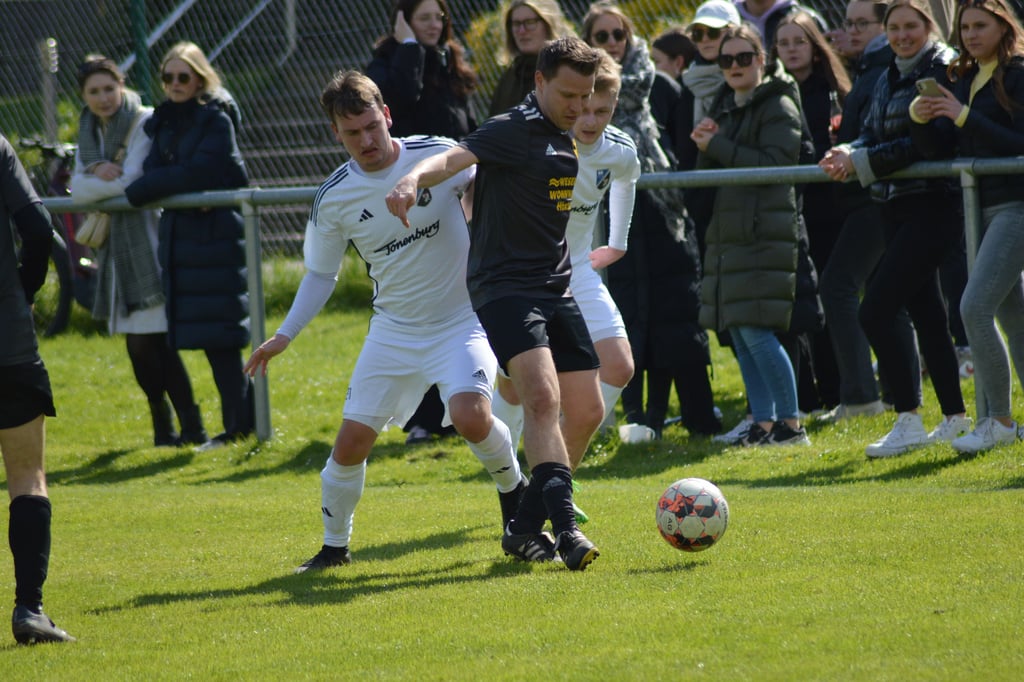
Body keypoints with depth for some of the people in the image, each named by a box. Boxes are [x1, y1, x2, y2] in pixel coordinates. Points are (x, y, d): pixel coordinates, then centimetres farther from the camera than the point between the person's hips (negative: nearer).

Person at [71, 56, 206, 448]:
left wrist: (92, 181, 0)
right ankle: (162, 426, 19)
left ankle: (191, 427, -8)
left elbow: (129, 181, -15)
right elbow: (78, 189, 3)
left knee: (151, 339, -12)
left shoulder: (144, 123, -8)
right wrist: (97, 171, -17)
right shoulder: (89, 132, 14)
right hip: (114, 249, 7)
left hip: (144, 239, -7)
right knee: (136, 344, 9)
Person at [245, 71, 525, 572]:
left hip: (462, 319, -3)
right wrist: (285, 335, 0)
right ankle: (335, 545, 20)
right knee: (352, 441, -2)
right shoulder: (333, 198, -7)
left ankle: (513, 490, 6)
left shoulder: (436, 155, -14)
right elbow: (321, 274, 7)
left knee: (471, 417, -26)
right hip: (394, 331, 3)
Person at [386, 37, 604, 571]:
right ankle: (565, 525, -32)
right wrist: (415, 178, -49)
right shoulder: (514, 130, -11)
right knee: (543, 396, -25)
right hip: (506, 287, -9)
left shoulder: (564, 141, 15)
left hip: (555, 288, 9)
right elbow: (457, 157, -29)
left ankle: (524, 528, 15)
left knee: (587, 411, 6)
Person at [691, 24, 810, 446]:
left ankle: (791, 424, -6)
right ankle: (763, 423, 10)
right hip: (728, 233, 8)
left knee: (756, 331, -12)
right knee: (739, 334, 6)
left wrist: (717, 146, -14)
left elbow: (776, 163, -17)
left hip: (765, 233, -8)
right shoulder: (725, 107, 18)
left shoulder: (778, 106, -5)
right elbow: (707, 173, 18)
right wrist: (705, 146, -4)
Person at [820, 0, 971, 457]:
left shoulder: (943, 70, -10)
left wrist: (862, 161, -19)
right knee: (925, 314, 13)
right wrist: (848, 154, -11)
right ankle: (955, 419, 22)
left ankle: (909, 422, -9)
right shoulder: (888, 80, 16)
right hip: (897, 209, 9)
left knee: (875, 311, -14)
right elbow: (872, 136, 12)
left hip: (932, 206, -9)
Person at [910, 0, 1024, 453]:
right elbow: (937, 149, 11)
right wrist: (920, 120, -9)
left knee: (976, 307, -17)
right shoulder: (964, 81, 14)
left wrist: (966, 117, -22)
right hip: (981, 207, 8)